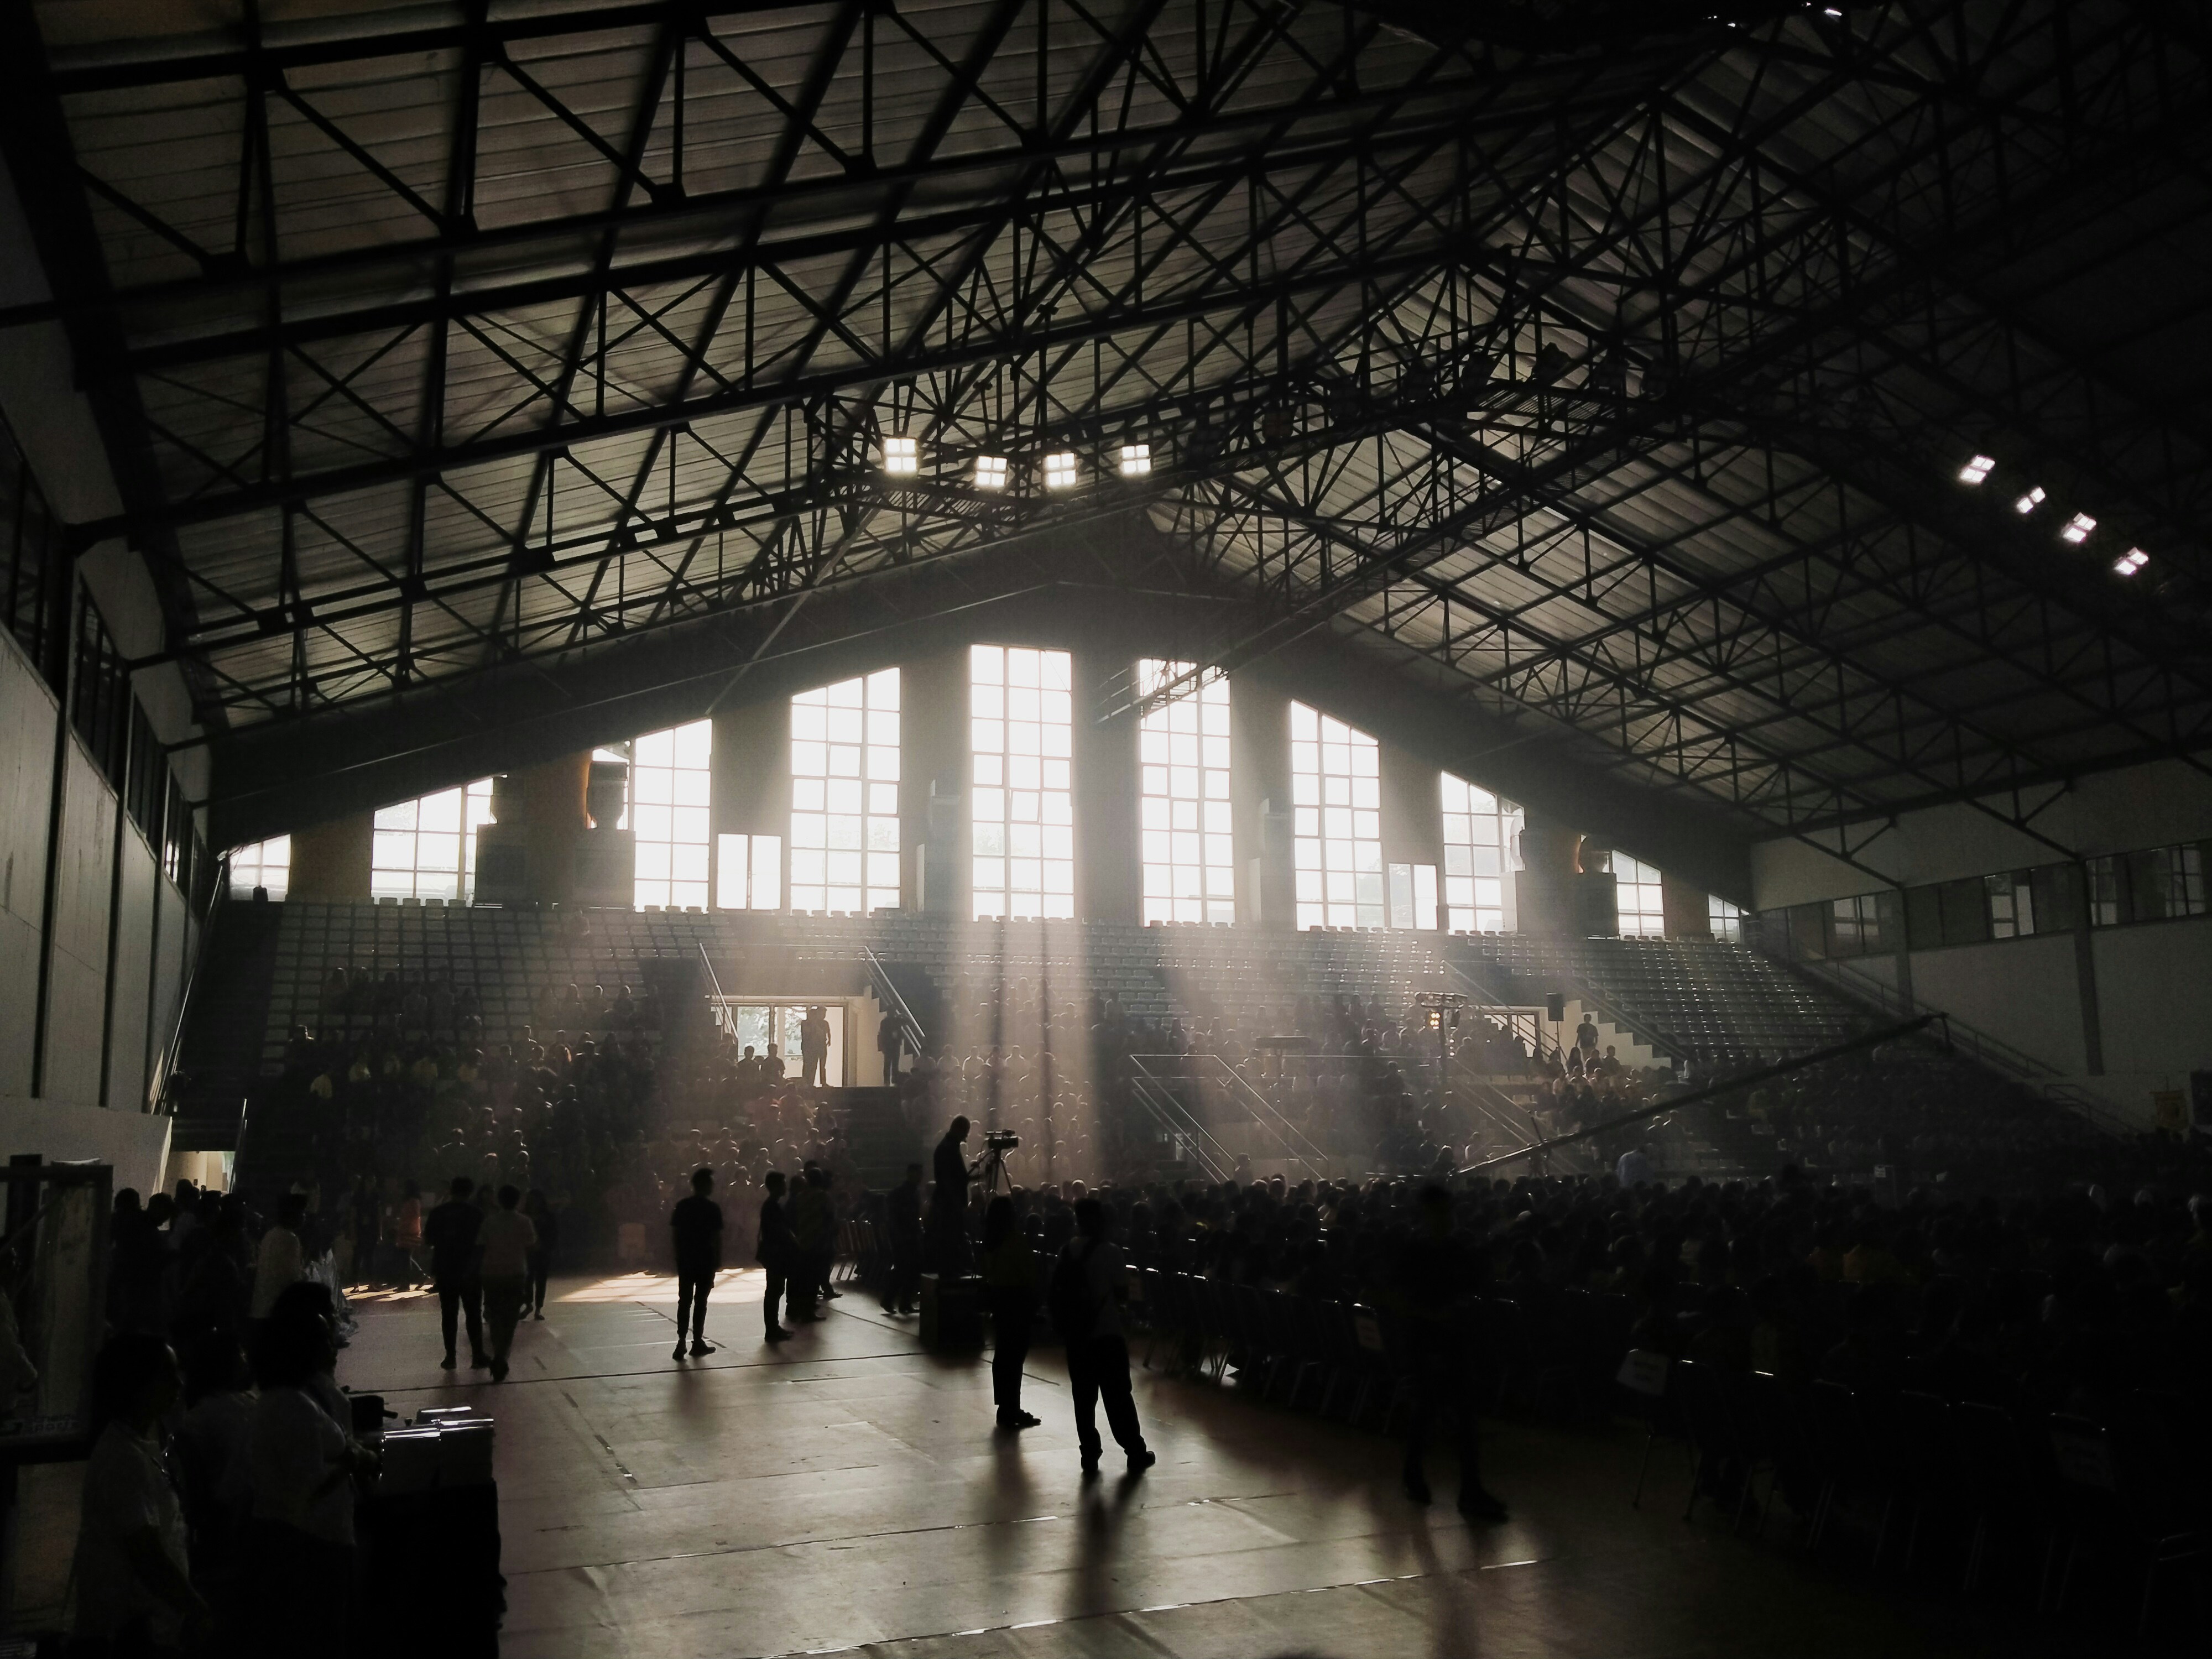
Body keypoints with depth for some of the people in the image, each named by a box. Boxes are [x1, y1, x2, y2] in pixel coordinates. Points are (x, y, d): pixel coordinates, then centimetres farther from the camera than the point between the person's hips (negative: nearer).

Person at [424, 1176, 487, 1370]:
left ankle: (450, 1357, 8)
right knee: (473, 1314, 5)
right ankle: (477, 1356, 4)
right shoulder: (476, 1214, -8)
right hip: (469, 1271, -2)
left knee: (448, 1314, 8)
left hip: (445, 1271, 2)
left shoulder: (437, 1213, -2)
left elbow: (428, 1240, 1)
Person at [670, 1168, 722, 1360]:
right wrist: (719, 1260, -1)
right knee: (700, 1302, 6)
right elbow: (717, 1236, -10)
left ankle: (681, 1343, -1)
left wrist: (678, 1256, 10)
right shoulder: (713, 1208, -9)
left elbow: (675, 1232, 3)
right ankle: (698, 1342, 11)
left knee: (684, 1301, 6)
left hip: (685, 1259, 3)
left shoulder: (682, 1205, 2)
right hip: (706, 1260, -3)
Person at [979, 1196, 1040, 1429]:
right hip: (1017, 1296, -7)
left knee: (1002, 1352, 13)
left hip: (997, 1295, 7)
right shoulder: (1017, 1239, -16)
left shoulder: (990, 1240, 4)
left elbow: (987, 1270, 8)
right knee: (1015, 1353, -4)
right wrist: (1034, 1299, -5)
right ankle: (1011, 1412, -3)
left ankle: (1006, 1408, 21)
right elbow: (1029, 1271, -14)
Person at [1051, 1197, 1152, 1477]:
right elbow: (1123, 1293, -9)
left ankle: (1090, 1457, 8)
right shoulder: (1109, 1251, -10)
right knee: (1118, 1396, 4)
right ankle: (1136, 1453, 10)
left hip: (1077, 1333, 4)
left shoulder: (1068, 1251, 3)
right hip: (1107, 1332, -4)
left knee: (1084, 1398, 8)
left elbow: (1058, 1290, 7)